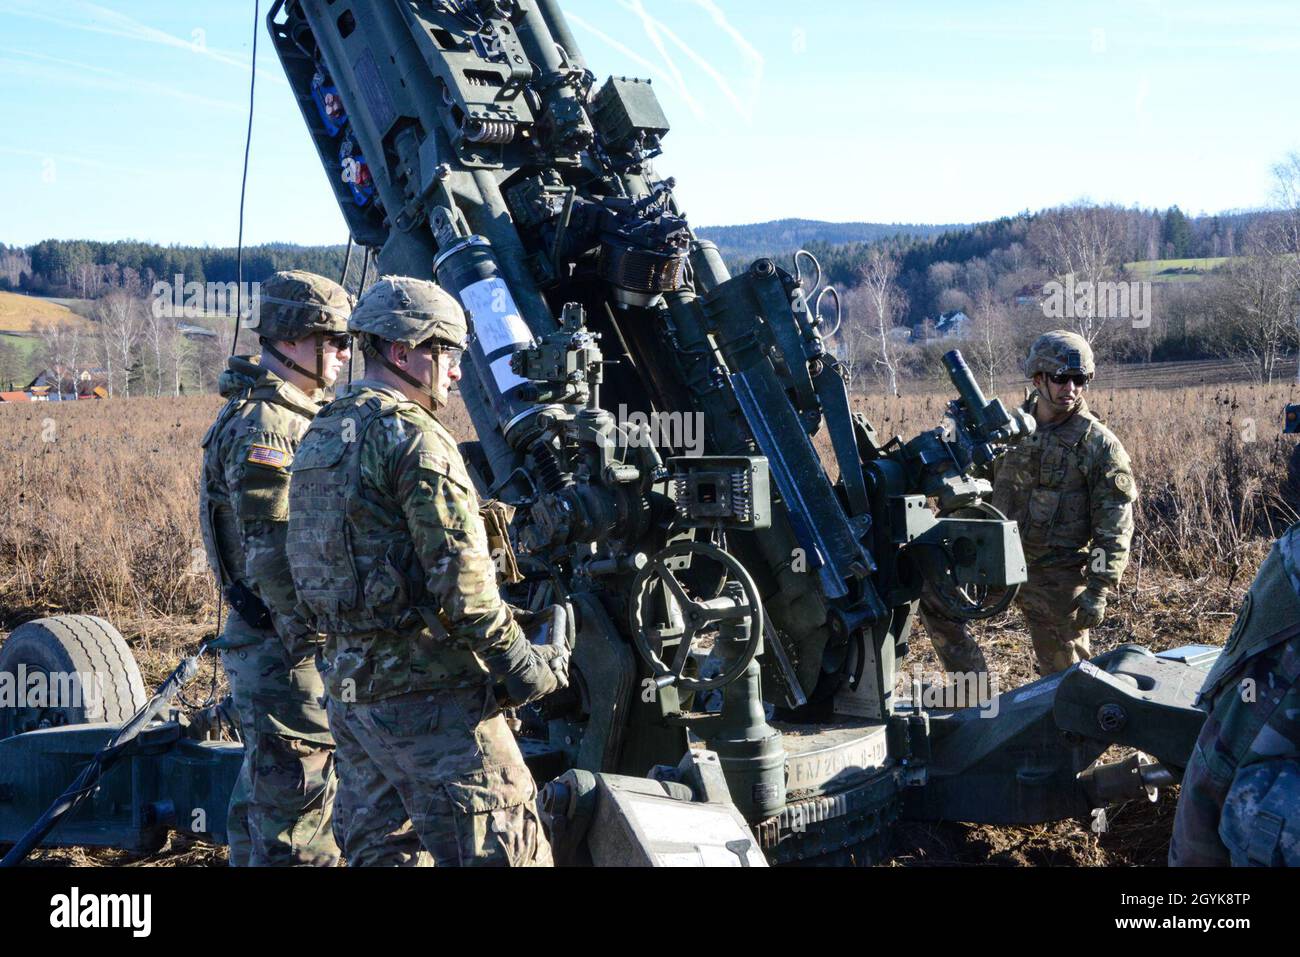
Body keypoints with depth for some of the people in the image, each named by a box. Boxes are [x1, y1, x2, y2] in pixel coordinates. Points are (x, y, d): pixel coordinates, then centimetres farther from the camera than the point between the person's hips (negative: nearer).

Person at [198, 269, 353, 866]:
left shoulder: (296, 415, 17)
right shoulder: (263, 427, -16)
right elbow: (273, 554, -22)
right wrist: (318, 648, -22)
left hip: (270, 645, 10)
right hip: (284, 649, -10)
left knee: (264, 792, 19)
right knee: (297, 803, -6)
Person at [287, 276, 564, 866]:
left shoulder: (320, 436, 15)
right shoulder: (411, 435, -13)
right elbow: (460, 577, -20)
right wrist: (522, 662, -12)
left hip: (348, 684, 9)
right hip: (425, 688, -9)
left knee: (380, 849, 15)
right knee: (503, 849, -5)